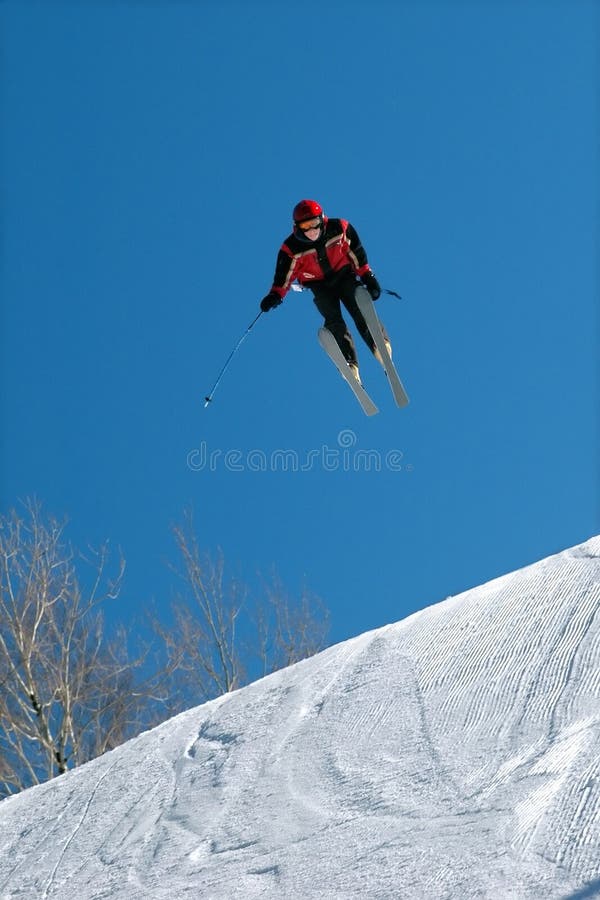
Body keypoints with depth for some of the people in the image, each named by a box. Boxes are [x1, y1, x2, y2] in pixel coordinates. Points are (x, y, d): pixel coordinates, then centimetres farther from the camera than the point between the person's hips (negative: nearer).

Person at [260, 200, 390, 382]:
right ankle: (351, 365, -33)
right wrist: (276, 295, -24)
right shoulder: (291, 249, -16)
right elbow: (284, 275, -8)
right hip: (319, 285, -1)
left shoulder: (339, 228, -13)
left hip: (344, 275, 1)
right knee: (333, 319, -23)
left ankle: (380, 344, -35)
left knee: (358, 309, -24)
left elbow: (356, 253, -1)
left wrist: (367, 277, -1)